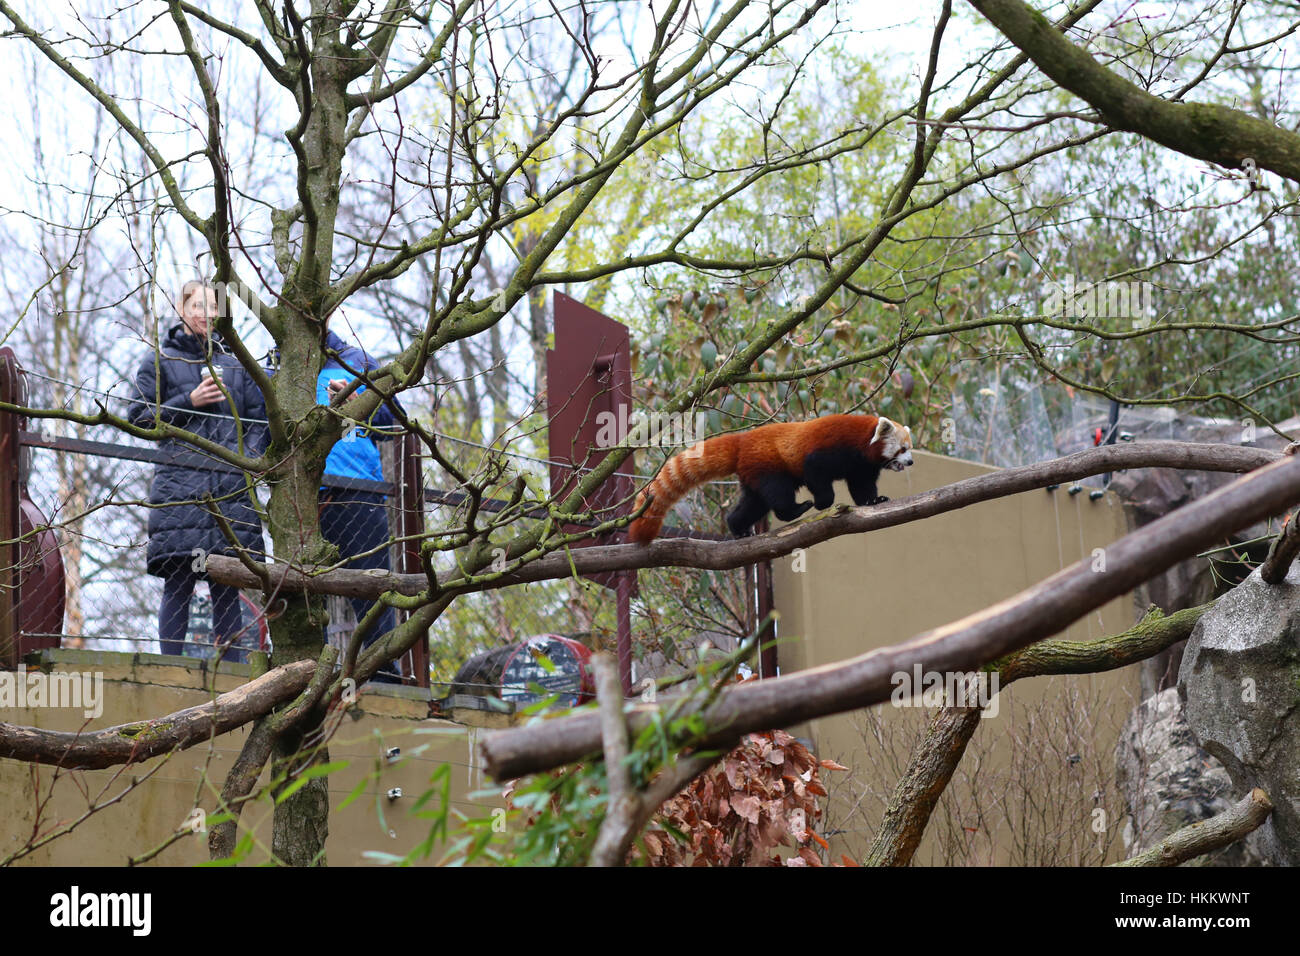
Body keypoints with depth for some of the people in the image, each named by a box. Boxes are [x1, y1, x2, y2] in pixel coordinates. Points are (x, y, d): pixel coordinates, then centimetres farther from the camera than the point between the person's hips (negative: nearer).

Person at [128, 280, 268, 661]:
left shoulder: (236, 363, 21)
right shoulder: (160, 361, 13)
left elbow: (257, 418, 21)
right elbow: (138, 417, 7)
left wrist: (249, 457, 2)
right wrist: (190, 401, -4)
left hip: (232, 485, 3)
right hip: (180, 482, -3)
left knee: (228, 585, -1)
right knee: (178, 580, -9)